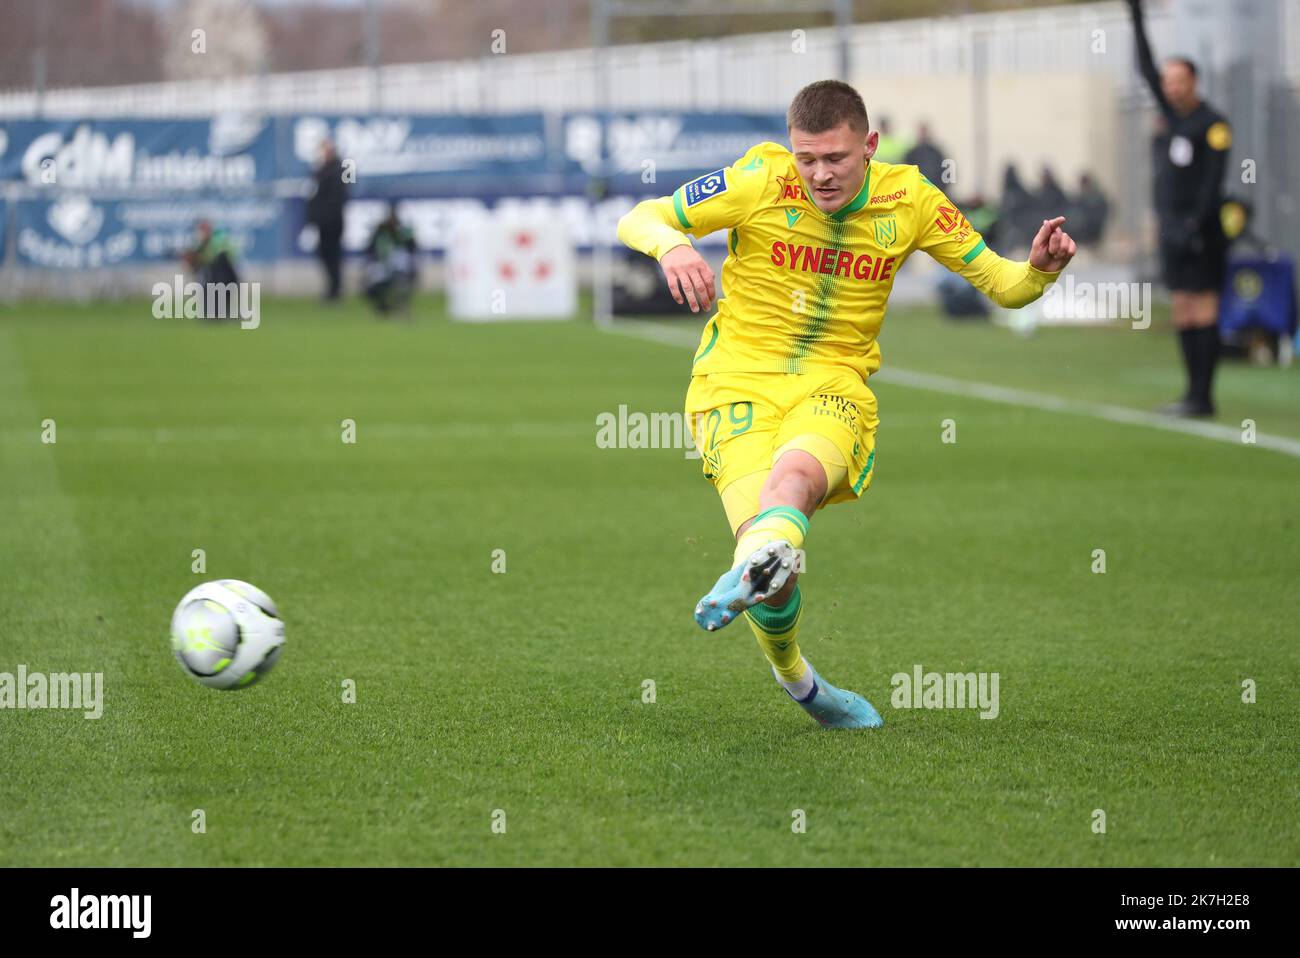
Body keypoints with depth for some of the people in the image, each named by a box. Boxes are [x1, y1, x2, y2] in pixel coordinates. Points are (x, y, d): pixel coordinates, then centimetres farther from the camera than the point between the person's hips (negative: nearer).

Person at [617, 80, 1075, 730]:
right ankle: (793, 677, 9)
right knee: (770, 553, -20)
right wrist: (671, 244, -23)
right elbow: (635, 220, 0)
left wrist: (1041, 269, -17)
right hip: (738, 380, -1)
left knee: (795, 475, -35)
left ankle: (749, 576, -64)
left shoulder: (909, 199, 1)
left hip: (835, 387, 1)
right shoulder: (761, 181, -6)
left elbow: (1003, 286, 7)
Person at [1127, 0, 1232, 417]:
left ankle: (1203, 397, -10)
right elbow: (1147, 68, 15)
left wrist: (1196, 223, -20)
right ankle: (1193, 392, 11)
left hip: (1198, 230, -8)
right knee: (1182, 311, 7)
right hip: (1171, 226, 8)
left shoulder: (1212, 123, -8)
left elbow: (1214, 178, -14)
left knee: (1202, 309, -8)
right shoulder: (1170, 114, 12)